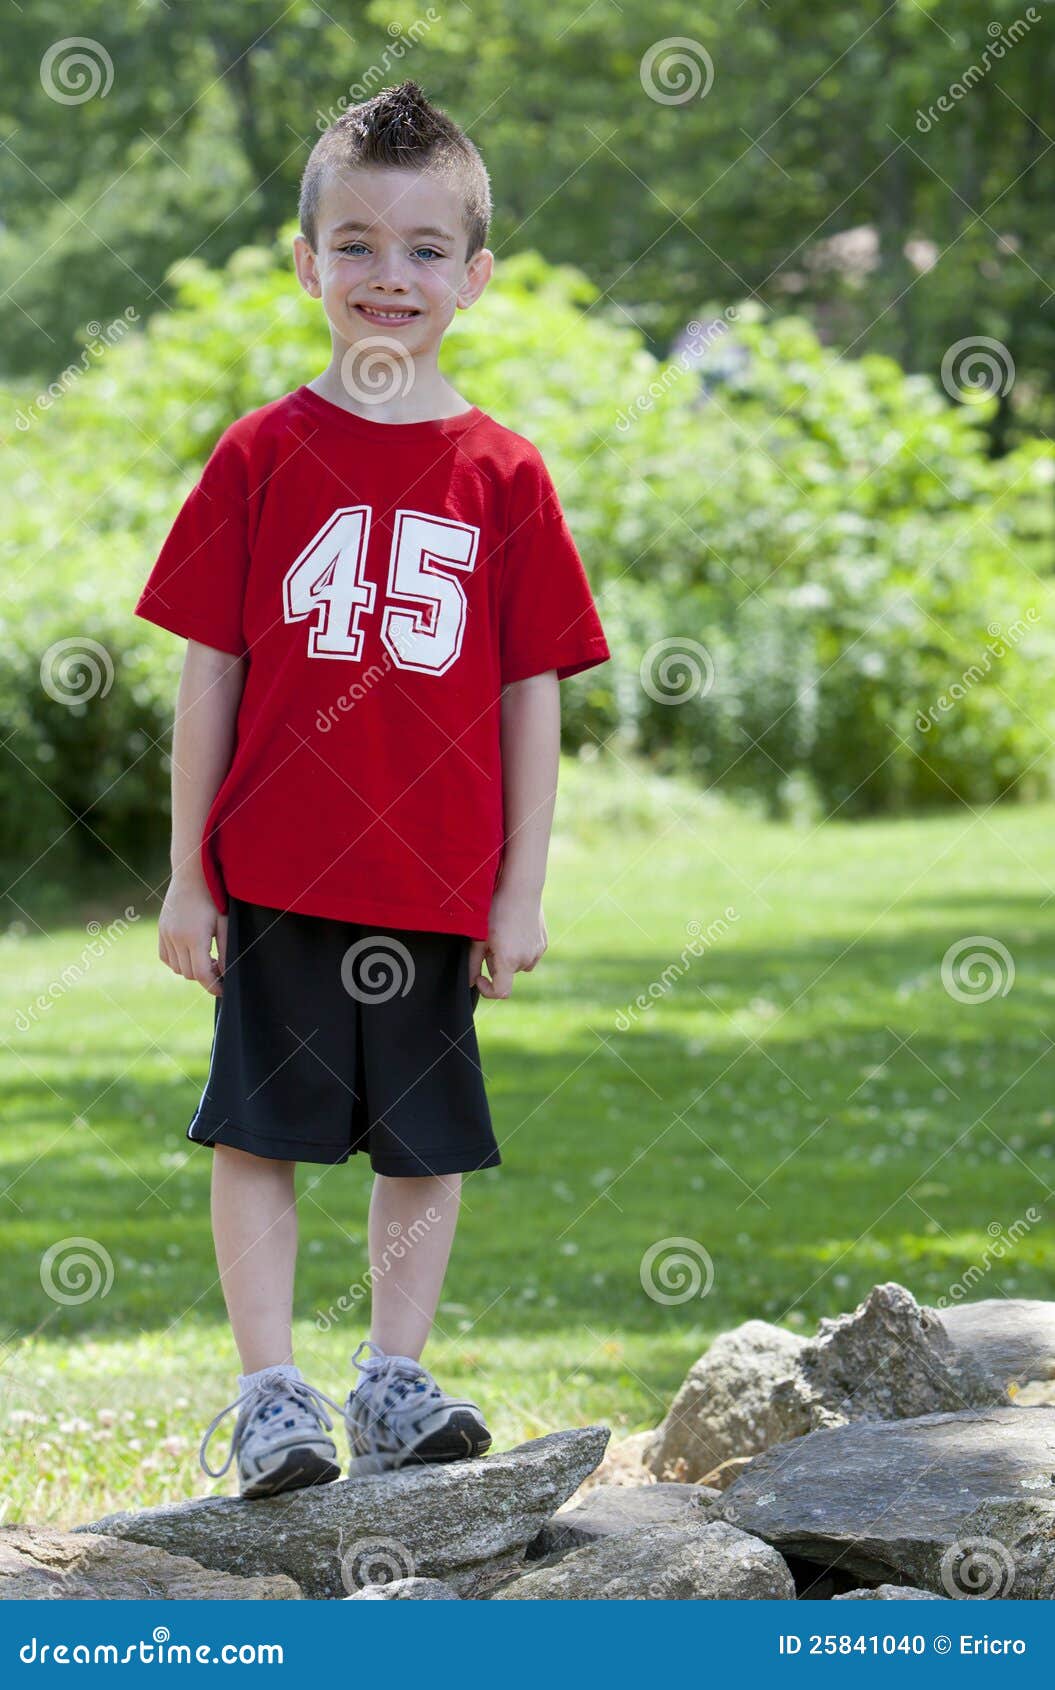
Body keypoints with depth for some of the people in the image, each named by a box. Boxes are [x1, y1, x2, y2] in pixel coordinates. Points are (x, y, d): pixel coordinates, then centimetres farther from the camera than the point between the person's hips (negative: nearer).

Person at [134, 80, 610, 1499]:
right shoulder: (263, 455, -1)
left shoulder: (502, 474, 1)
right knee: (259, 1129, 0)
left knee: (427, 1139, 8)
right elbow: (208, 674, 2)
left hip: (440, 884, 1)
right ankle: (269, 1395, 7)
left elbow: (533, 696, 4)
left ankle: (394, 1383, 20)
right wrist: (185, 875, 0)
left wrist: (522, 895, 2)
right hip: (276, 872, -1)